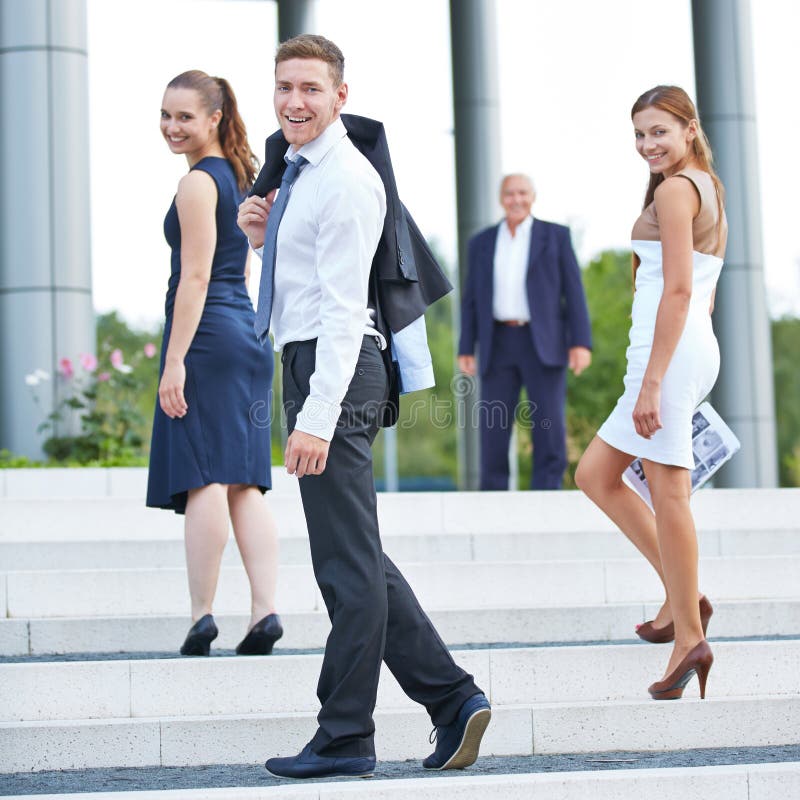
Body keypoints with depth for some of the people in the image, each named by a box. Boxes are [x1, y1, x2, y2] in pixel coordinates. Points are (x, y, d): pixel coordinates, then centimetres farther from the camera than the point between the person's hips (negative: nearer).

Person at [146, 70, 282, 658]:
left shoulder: (197, 183, -8)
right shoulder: (239, 176, 19)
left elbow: (195, 278, -14)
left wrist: (175, 360, -15)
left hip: (207, 337, -9)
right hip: (248, 334, 9)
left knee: (204, 481, -7)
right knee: (244, 484, 5)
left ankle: (202, 616, -6)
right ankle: (265, 610, -1)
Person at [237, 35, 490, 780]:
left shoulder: (347, 181, -13)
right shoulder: (297, 171, 16)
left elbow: (344, 305, -20)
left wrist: (317, 417, -25)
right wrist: (264, 235, 4)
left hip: (334, 368, -10)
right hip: (307, 361, 10)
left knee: (347, 563, -3)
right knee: (354, 557, 13)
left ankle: (344, 739, 5)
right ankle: (452, 699, 17)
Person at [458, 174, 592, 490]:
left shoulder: (556, 236, 5)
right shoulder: (482, 242, 12)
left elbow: (573, 292, 1)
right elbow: (471, 300, 12)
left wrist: (581, 343, -9)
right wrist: (465, 350, 4)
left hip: (544, 343, -2)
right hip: (499, 345, 2)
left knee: (549, 426, -9)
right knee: (493, 428, -2)